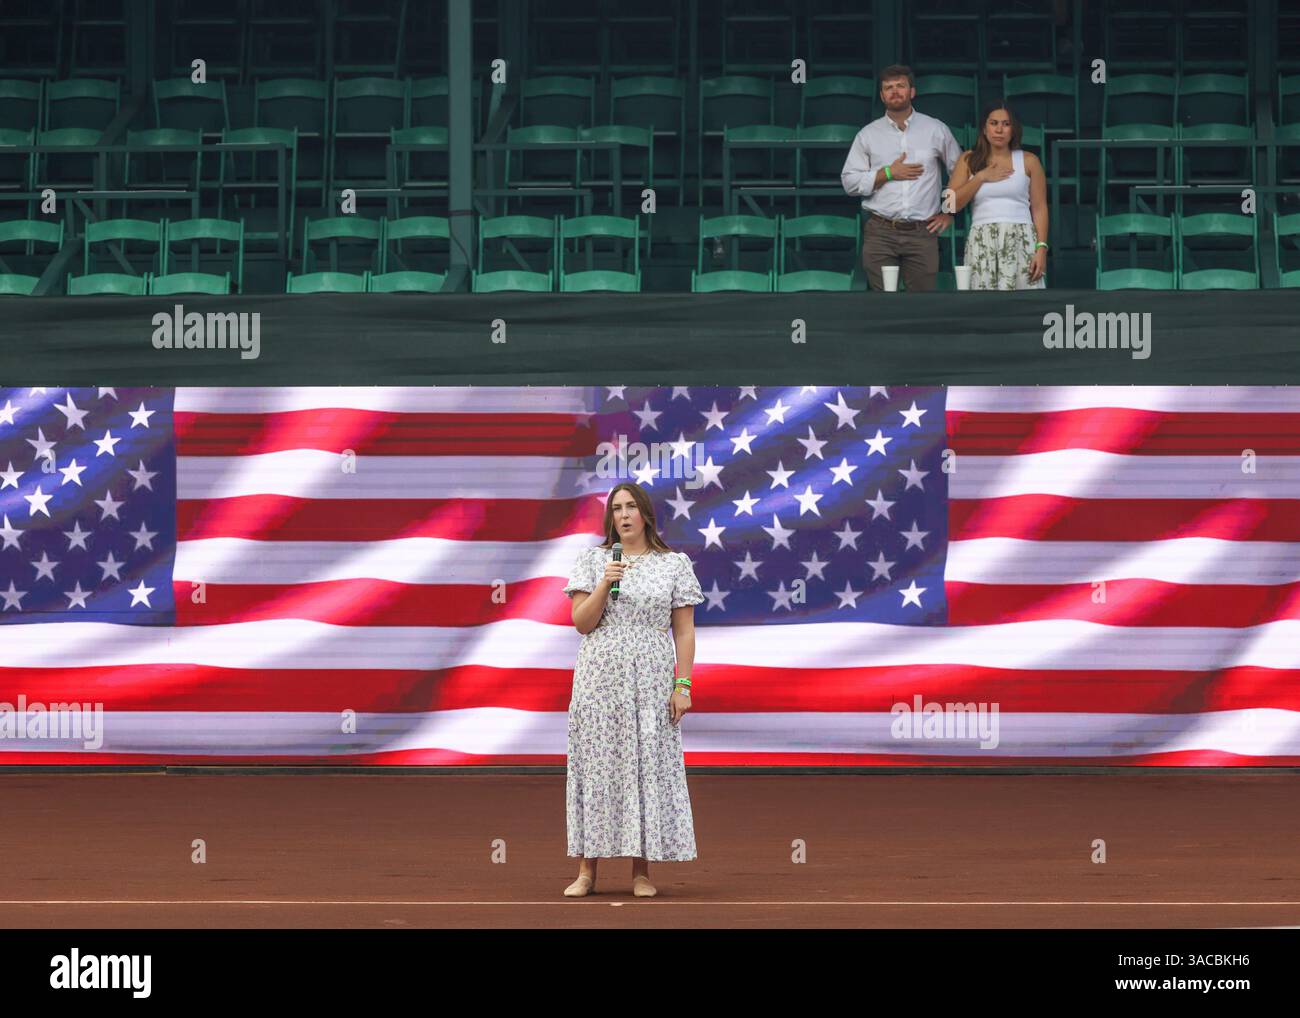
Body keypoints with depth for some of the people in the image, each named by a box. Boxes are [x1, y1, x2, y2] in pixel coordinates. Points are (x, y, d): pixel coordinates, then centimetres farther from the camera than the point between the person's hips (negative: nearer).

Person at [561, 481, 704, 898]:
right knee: (595, 767, 0)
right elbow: (581, 623, 0)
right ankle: (586, 871, 3)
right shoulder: (592, 560, 6)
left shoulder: (675, 565, 5)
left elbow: (684, 631, 3)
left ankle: (641, 871, 5)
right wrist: (604, 586, -15)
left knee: (647, 767, -1)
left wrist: (682, 686, -4)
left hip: (650, 685, 0)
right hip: (599, 681, 0)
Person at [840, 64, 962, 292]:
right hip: (880, 232, 0)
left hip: (922, 232, 0)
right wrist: (888, 173, -5)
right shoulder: (868, 135, 9)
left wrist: (950, 213, 11)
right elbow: (849, 181, 5)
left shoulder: (936, 130, 8)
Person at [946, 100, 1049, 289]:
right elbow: (953, 204, 4)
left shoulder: (1028, 161, 9)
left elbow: (1039, 208, 5)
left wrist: (1041, 248, -5)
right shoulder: (968, 160, 13)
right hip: (981, 243, 1)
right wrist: (981, 177, -3)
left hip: (1020, 241, -1)